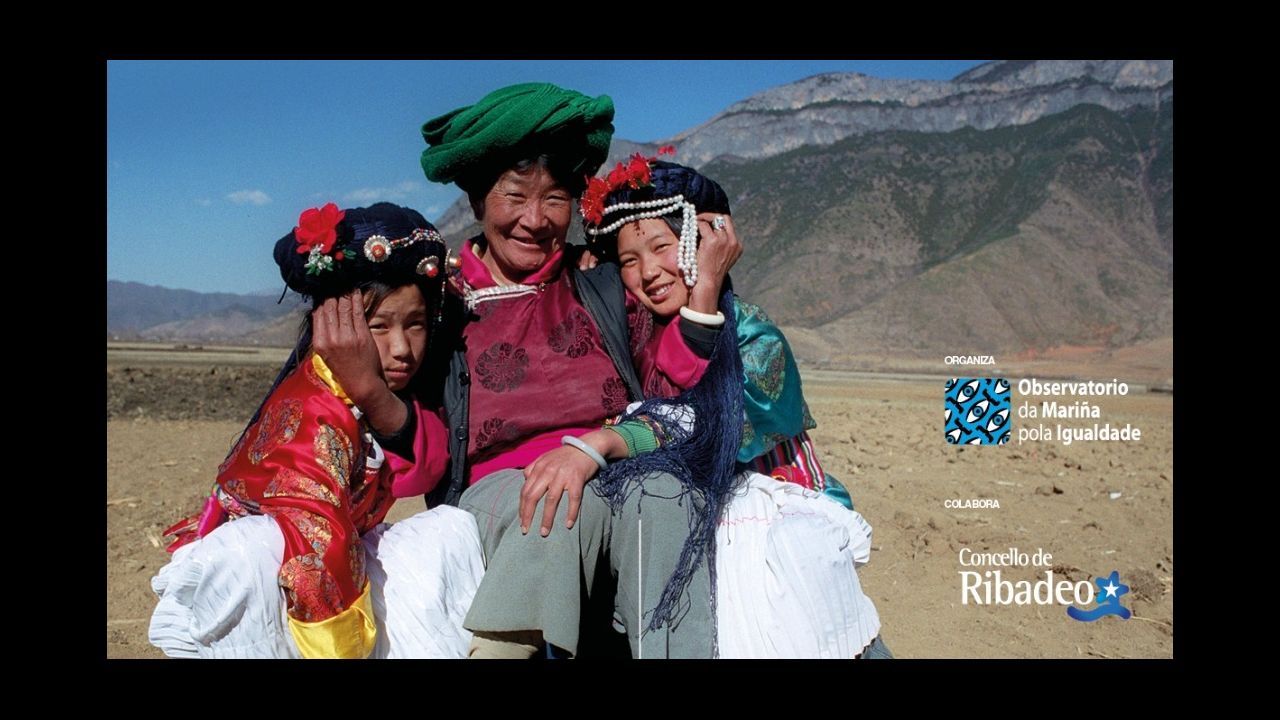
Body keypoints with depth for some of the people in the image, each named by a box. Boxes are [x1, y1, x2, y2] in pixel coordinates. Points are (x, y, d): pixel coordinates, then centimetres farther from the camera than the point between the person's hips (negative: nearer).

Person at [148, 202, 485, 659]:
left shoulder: (400, 391, -4)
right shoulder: (314, 414, -27)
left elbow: (426, 471, -23)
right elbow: (319, 540, -34)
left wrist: (375, 394, -38)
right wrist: (344, 646, -28)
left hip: (341, 554, 7)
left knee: (451, 529, -11)